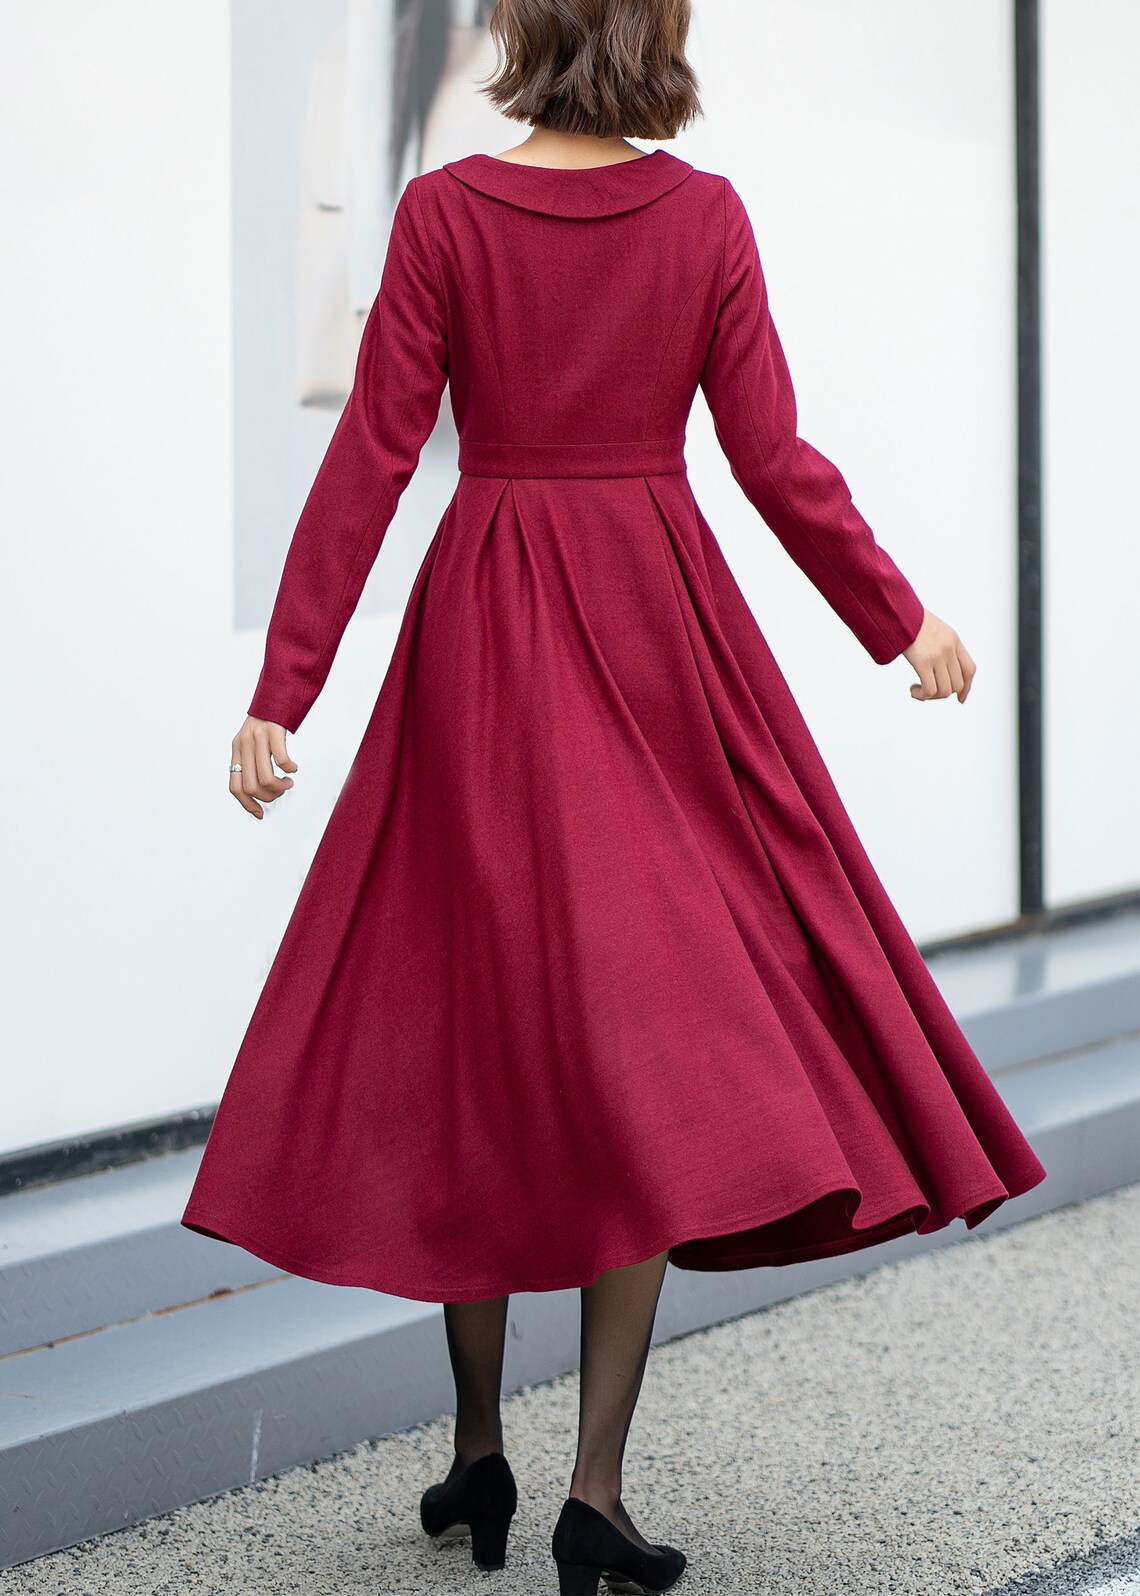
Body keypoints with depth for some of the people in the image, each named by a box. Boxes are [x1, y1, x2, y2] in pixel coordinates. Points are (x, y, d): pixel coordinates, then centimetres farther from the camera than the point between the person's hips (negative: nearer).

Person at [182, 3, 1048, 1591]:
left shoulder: (444, 212, -5)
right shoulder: (705, 215, -2)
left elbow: (371, 459, -8)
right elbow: (774, 459, -3)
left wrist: (283, 688, -5)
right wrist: (902, 620, 10)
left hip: (486, 634, 0)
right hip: (661, 629, 0)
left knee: (474, 1028, 12)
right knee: (648, 1041, 4)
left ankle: (480, 1453, 20)